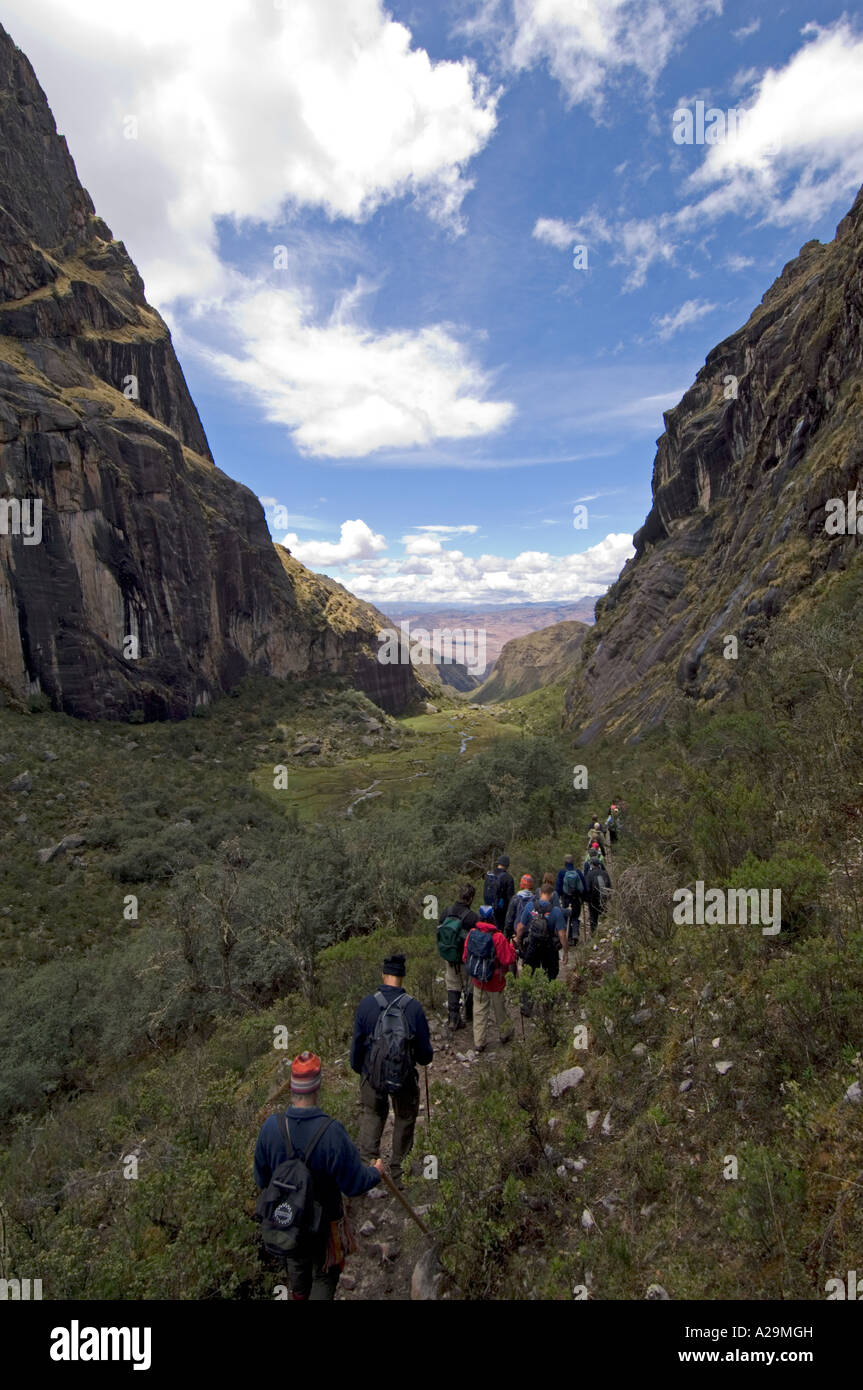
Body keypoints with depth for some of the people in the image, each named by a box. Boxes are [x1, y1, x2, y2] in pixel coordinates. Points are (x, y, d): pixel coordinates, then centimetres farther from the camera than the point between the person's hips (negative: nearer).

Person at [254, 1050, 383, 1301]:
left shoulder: (271, 1127, -24)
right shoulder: (332, 1132, -35)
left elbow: (261, 1180, -7)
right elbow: (355, 1185, -23)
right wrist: (375, 1172, -2)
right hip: (324, 1220, -4)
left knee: (296, 1261, 33)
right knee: (325, 1273, 24)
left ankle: (299, 1296, 58)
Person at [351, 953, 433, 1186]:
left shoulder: (366, 1005, -16)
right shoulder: (414, 1007, -17)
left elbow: (357, 1044, -4)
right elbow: (424, 1053, -9)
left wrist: (357, 1067, 15)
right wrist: (427, 1054, 14)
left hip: (372, 1074, 1)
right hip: (404, 1077, -1)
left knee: (372, 1114, 26)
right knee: (404, 1118, 23)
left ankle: (367, 1163, 18)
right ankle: (398, 1170, 34)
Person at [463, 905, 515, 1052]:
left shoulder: (472, 934, -9)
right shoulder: (497, 937, -23)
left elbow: (465, 957, 2)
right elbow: (508, 960, -20)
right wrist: (511, 945, -5)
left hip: (477, 981, 3)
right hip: (494, 981, -3)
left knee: (479, 1011, 15)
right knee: (499, 1009, 19)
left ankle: (479, 1042, 20)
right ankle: (505, 1034, 40)